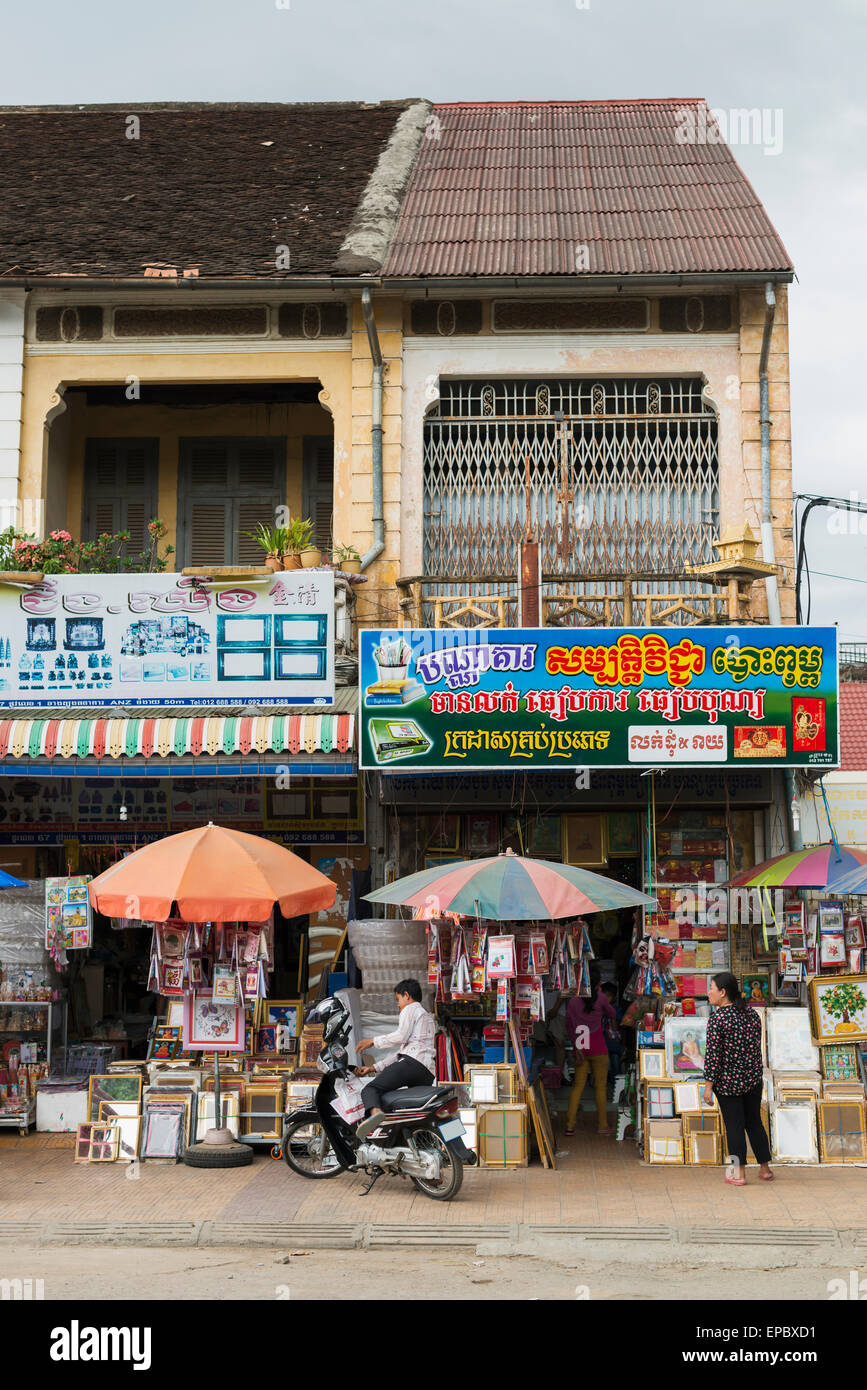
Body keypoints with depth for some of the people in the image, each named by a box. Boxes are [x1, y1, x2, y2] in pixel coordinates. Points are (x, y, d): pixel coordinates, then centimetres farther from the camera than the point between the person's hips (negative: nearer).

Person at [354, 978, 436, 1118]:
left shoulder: (410, 1008, 11)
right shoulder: (428, 1016, 36)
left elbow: (401, 1036, -8)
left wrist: (373, 1041, 2)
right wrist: (373, 1068, 28)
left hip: (413, 1062, -9)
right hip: (428, 1074, 9)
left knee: (370, 1089, -21)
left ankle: (376, 1114, -51)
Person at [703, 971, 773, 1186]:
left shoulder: (717, 1019, -16)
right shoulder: (752, 1013, 4)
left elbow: (712, 1055, -17)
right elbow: (758, 1047, 11)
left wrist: (708, 1086, -13)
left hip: (728, 1081, -5)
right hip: (753, 1078, 5)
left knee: (734, 1125, 3)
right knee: (754, 1122, 16)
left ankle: (738, 1173, 7)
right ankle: (765, 1169, 24)